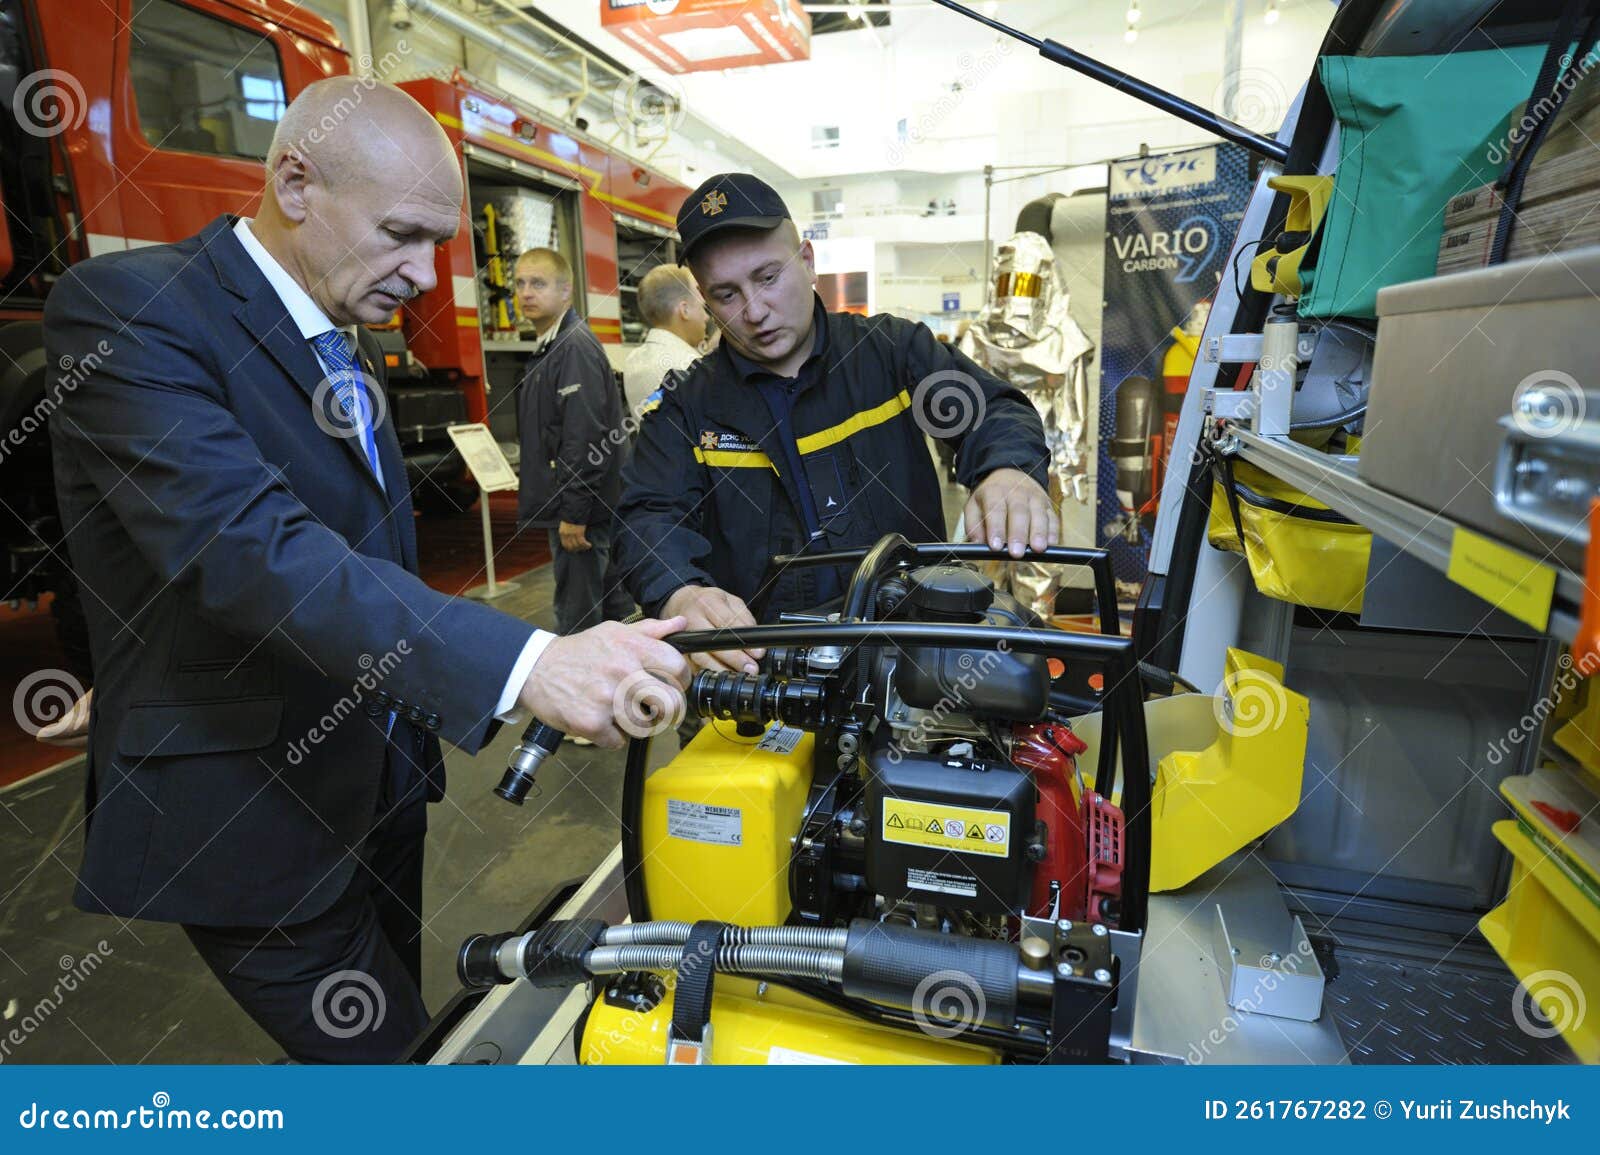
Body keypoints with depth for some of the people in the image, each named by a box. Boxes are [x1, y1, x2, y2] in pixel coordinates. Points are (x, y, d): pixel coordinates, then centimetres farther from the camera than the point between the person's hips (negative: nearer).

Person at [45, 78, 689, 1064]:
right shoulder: (129, 308, -18)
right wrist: (524, 664, -45)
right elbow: (247, 546, -34)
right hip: (249, 813, -8)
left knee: (395, 1028, 23)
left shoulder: (350, 341, 9)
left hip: (380, 784, 8)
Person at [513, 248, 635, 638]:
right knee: (610, 604, 18)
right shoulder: (547, 348, 17)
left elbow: (585, 438, -22)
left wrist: (573, 512, -22)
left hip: (580, 507, -10)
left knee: (576, 620, -3)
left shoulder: (575, 346, -13)